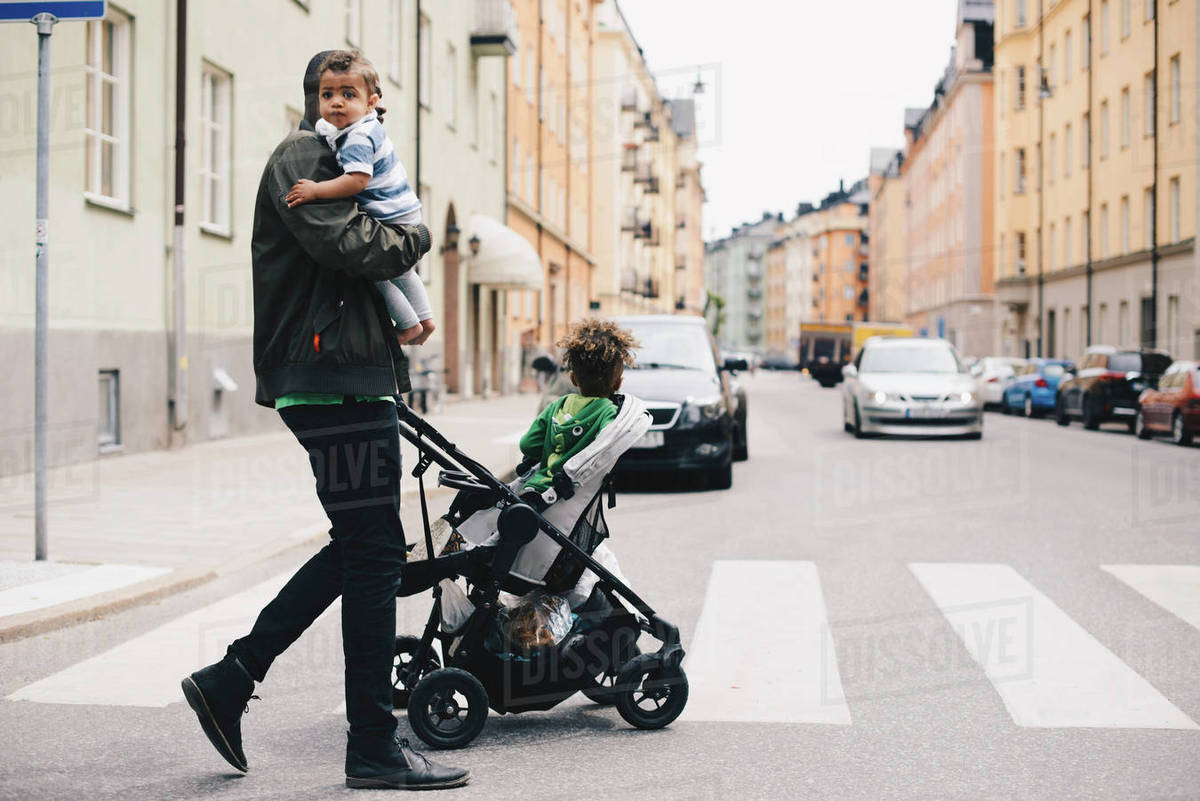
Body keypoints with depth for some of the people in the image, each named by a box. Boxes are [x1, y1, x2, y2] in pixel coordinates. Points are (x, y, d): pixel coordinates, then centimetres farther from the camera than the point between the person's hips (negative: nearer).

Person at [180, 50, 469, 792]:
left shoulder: (337, 162, 27)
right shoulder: (302, 158, -5)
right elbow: (350, 244, -21)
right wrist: (416, 238, -2)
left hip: (352, 376, 10)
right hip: (334, 376, -10)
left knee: (361, 547, 13)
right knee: (373, 549, -7)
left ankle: (231, 679, 16)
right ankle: (374, 746, 0)